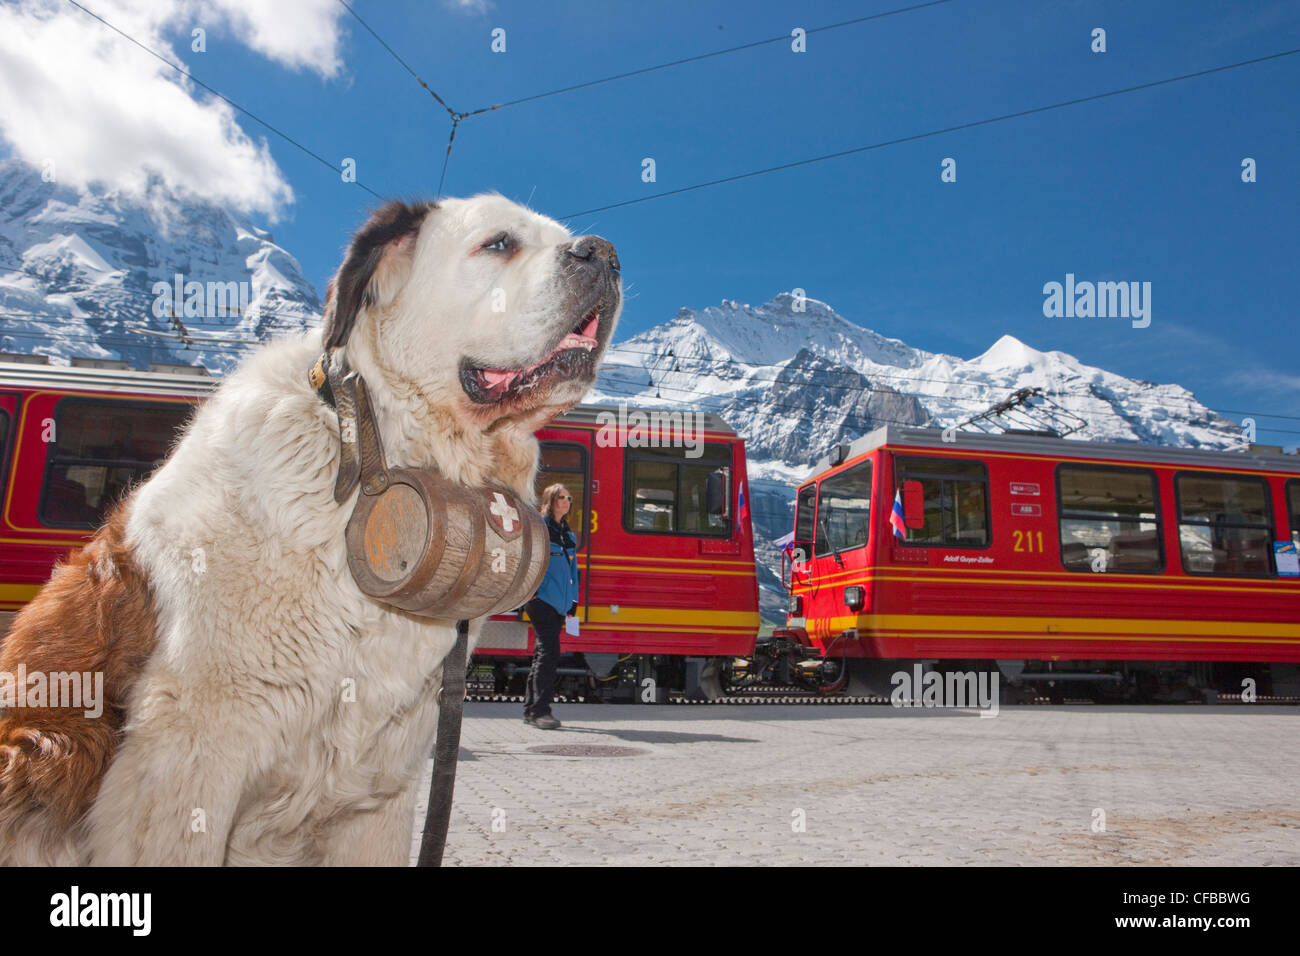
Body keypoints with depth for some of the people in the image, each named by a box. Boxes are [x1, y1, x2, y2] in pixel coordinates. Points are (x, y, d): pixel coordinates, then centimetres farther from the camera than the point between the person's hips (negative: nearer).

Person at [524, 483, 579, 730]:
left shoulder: (568, 534, 19)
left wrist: (573, 598, 17)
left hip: (559, 602, 7)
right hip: (542, 599, -7)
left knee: (545, 654, 10)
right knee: (549, 652, -13)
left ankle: (531, 709, 17)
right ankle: (540, 709, -9)